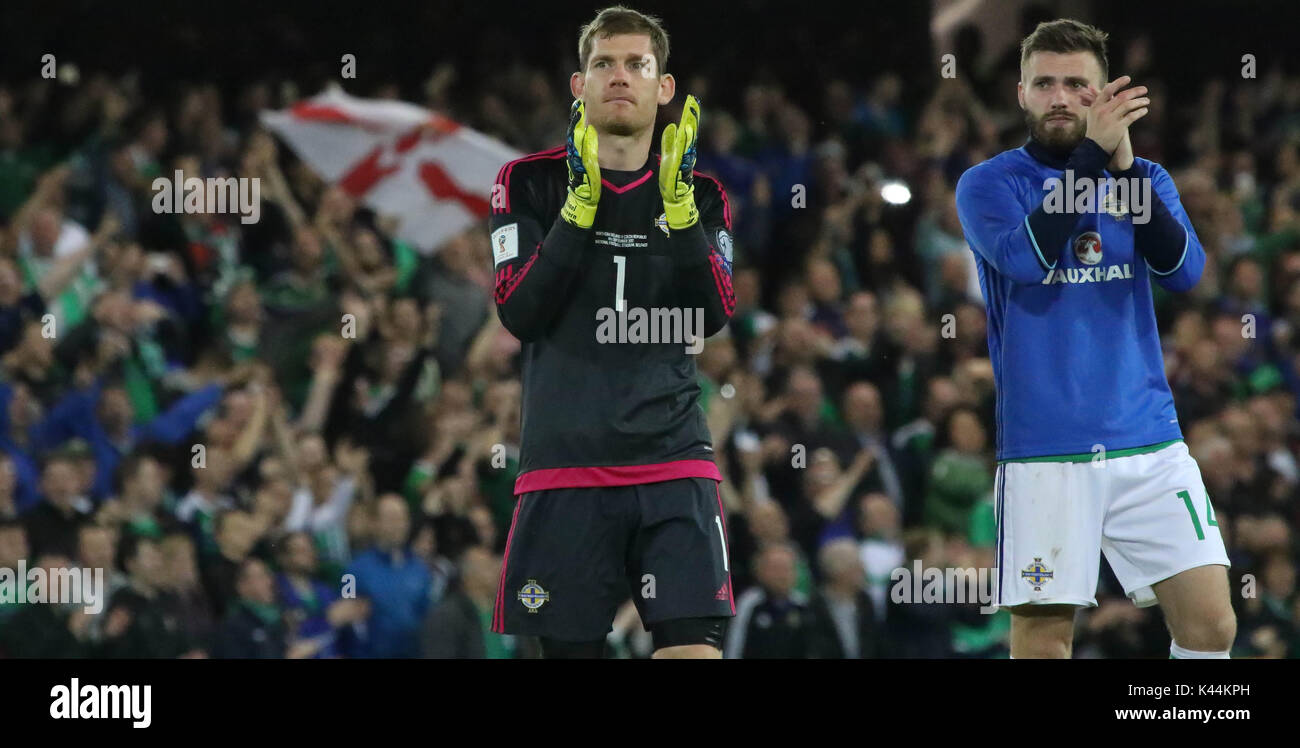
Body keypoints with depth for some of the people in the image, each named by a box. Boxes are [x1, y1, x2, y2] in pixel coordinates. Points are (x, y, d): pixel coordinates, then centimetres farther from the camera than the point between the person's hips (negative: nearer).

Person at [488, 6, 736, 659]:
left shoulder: (700, 195, 11)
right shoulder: (530, 183, 7)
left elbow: (714, 316, -2)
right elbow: (519, 313, -5)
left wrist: (679, 200, -12)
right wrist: (580, 202, -13)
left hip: (673, 460, 1)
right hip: (564, 461, 0)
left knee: (695, 646, -14)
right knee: (567, 646, -1)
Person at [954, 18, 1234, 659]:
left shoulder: (1145, 180, 11)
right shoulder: (988, 184, 0)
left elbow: (1182, 269, -6)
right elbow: (1026, 255, -19)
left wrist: (1125, 166, -16)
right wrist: (1091, 152, -19)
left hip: (1149, 442, 3)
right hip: (1043, 451, -3)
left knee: (1211, 625, -5)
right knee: (1043, 637, -5)